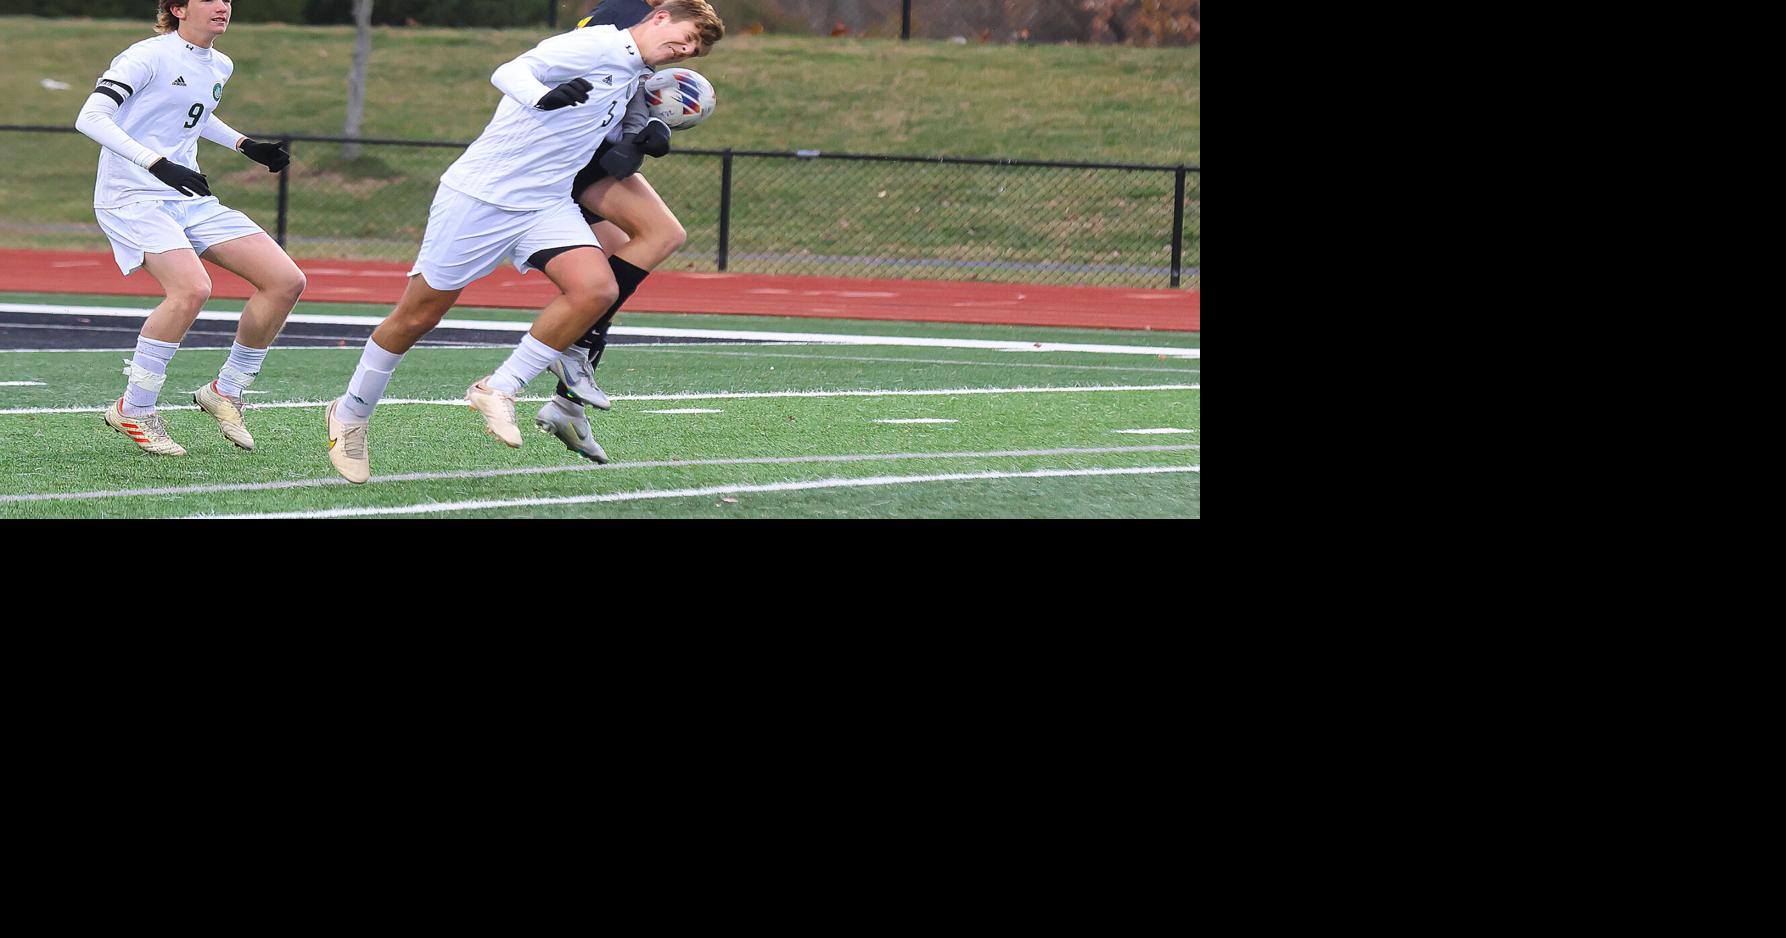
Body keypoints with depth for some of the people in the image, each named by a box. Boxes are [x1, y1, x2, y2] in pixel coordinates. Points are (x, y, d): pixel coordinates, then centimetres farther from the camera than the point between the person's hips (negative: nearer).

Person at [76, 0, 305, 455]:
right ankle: (134, 411, -19)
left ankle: (226, 391, 12)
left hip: (189, 198, 8)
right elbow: (90, 118, -22)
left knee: (286, 281, -3)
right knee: (192, 287, -33)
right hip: (132, 196, -8)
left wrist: (244, 145, 21)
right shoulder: (149, 57, -12)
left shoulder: (220, 67, 13)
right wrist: (157, 163, -32)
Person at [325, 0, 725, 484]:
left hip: (546, 204, 7)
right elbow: (509, 72, -21)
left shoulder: (633, 77, 14)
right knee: (418, 314, 2)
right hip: (481, 191, -7)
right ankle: (350, 414, 23)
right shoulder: (598, 44, -12)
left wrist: (645, 139, 15)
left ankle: (498, 390, -8)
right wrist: (543, 95, -42)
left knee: (596, 288, -20)